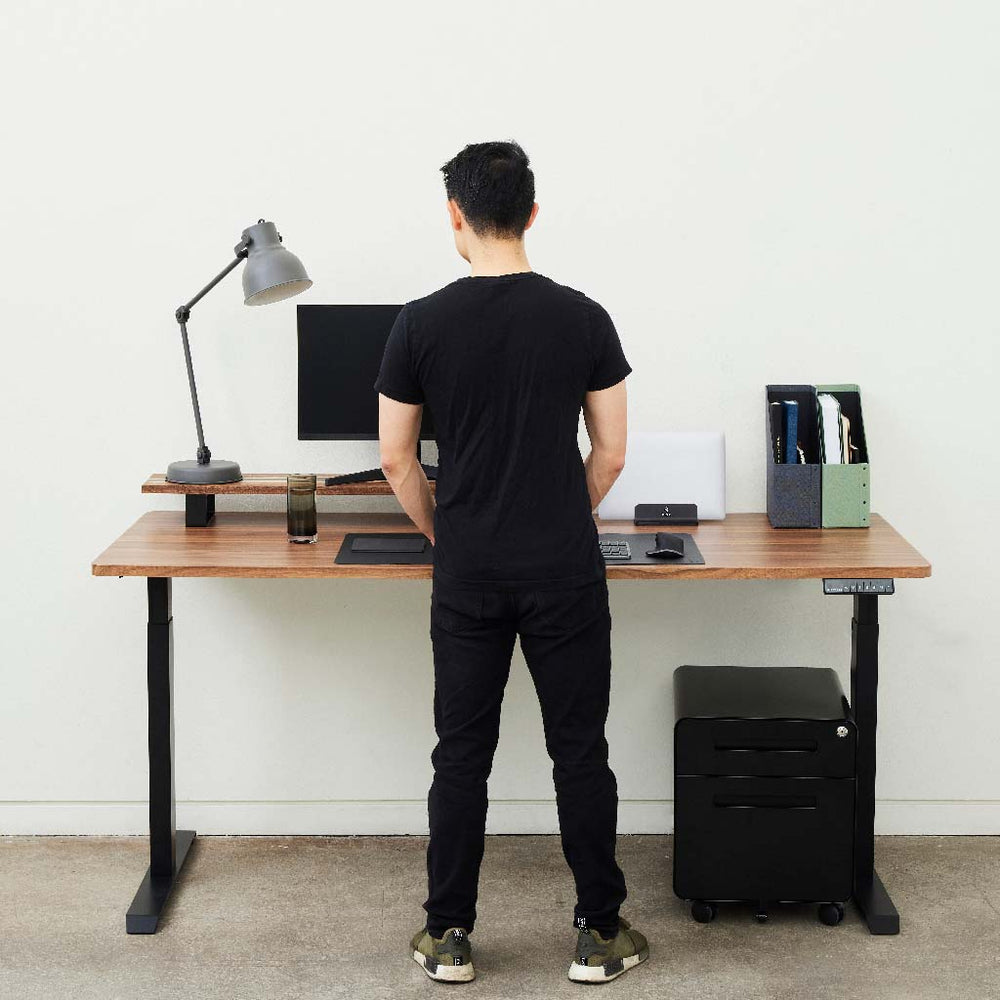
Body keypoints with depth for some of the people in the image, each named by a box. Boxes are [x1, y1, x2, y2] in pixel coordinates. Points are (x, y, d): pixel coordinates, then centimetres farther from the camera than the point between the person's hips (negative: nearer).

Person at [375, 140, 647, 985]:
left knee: (463, 755, 8)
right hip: (565, 573, 0)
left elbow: (396, 458, -1)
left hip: (468, 575, 1)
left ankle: (449, 936, 13)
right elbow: (611, 452, 0)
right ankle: (600, 933, 12)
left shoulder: (421, 323, -6)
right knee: (580, 751, 7)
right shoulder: (584, 320, -5)